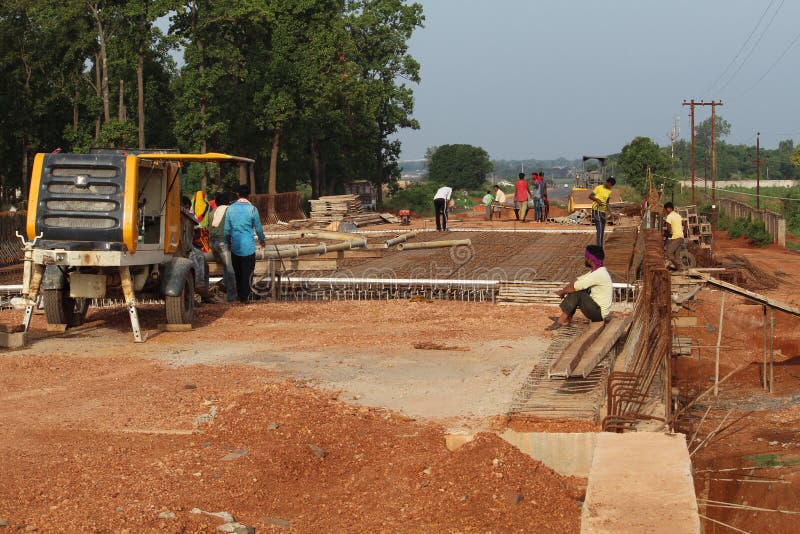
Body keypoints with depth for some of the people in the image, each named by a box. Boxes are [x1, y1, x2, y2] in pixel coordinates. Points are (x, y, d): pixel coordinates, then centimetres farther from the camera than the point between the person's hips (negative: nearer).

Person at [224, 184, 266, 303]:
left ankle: (240, 296, 19)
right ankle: (245, 296, 2)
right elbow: (258, 228, 0)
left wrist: (228, 242, 20)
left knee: (237, 272, 13)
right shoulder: (252, 209, -9)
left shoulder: (230, 208, -1)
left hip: (235, 245, 3)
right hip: (248, 246, -3)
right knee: (247, 271, 4)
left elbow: (227, 228, 4)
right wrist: (262, 240, 17)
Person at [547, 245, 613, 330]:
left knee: (576, 293, -21)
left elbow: (574, 287, -22)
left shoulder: (598, 274, -23)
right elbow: (577, 280, 11)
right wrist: (563, 289, -2)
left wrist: (562, 292, -5)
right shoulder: (597, 271, 8)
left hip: (599, 313, -10)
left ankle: (561, 321, -12)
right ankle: (568, 318, 5)